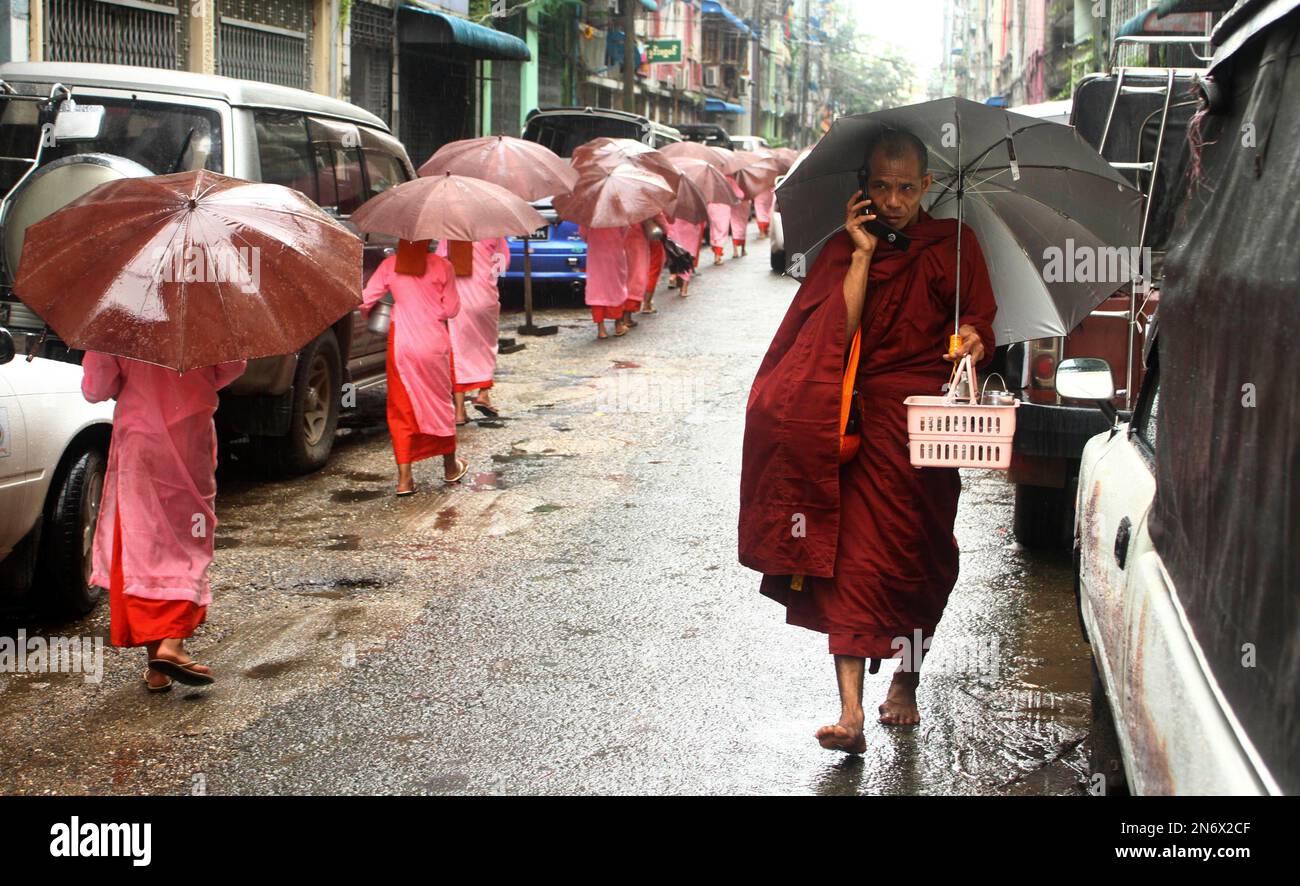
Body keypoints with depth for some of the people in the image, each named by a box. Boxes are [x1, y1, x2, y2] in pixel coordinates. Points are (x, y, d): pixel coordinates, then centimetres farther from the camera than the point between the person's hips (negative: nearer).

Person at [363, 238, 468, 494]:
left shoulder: (389, 266, -2)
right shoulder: (442, 266, -4)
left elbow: (365, 300, -3)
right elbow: (451, 310, -2)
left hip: (401, 344, 0)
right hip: (434, 343, 0)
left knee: (401, 409, 7)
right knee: (440, 403, 16)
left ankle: (404, 478, -1)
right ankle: (450, 467, 31)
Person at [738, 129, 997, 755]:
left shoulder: (953, 245, 8)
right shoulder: (843, 249, 8)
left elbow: (980, 322, 5)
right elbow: (841, 330, -5)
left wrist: (975, 340, -18)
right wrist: (863, 255, -8)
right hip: (861, 415, 0)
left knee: (917, 558, 5)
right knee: (853, 553, -11)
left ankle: (906, 678, 30)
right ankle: (850, 710, -16)